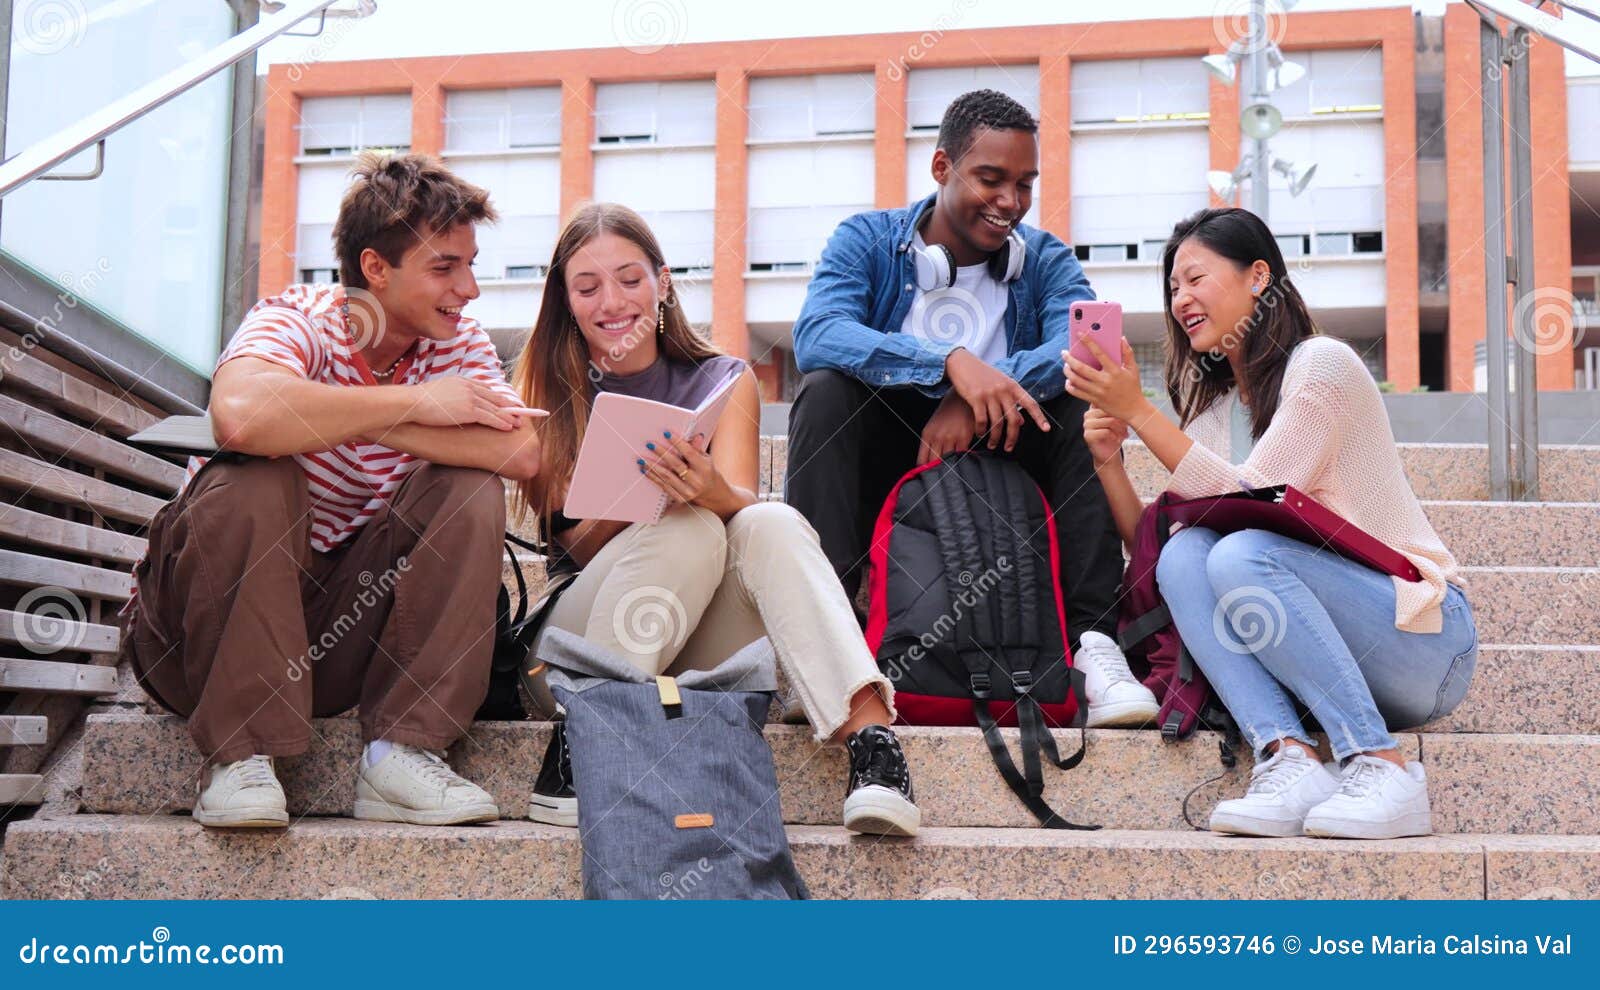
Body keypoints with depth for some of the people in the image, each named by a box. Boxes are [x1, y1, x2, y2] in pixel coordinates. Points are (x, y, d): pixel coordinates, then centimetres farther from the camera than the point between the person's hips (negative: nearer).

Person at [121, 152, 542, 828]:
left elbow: (522, 452, -20)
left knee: (468, 488, -16)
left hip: (342, 630, 4)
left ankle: (401, 753, -19)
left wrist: (358, 418, -24)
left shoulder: (457, 343, 0)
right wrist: (415, 402, -28)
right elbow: (242, 416, -40)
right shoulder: (297, 321, -15)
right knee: (256, 480, -31)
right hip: (204, 621, -4)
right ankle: (239, 758, -23)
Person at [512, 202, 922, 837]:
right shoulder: (551, 392, 3)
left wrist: (711, 489, -34)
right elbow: (580, 546, -6)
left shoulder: (724, 380, 6)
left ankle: (871, 739, -42)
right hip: (587, 639, -1)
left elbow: (742, 504, -10)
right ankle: (576, 755, -30)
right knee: (690, 530, -28)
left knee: (772, 524, -27)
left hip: (702, 654, 1)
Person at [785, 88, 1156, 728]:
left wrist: (978, 394, -33)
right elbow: (814, 335, -22)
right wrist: (952, 361, -35)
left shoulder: (1045, 260, 6)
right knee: (826, 392, -26)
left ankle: (1093, 640, -28)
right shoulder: (867, 241, 0)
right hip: (889, 466, -1)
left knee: (1083, 402, -21)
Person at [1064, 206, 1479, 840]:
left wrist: (1138, 410, -19)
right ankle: (1288, 758, -30)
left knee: (1241, 553, -29)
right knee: (1182, 555, -17)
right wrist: (1109, 461, -9)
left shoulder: (1322, 364, -7)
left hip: (1422, 632, -6)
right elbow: (1152, 548, 5)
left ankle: (1382, 767, -27)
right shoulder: (1211, 406, 14)